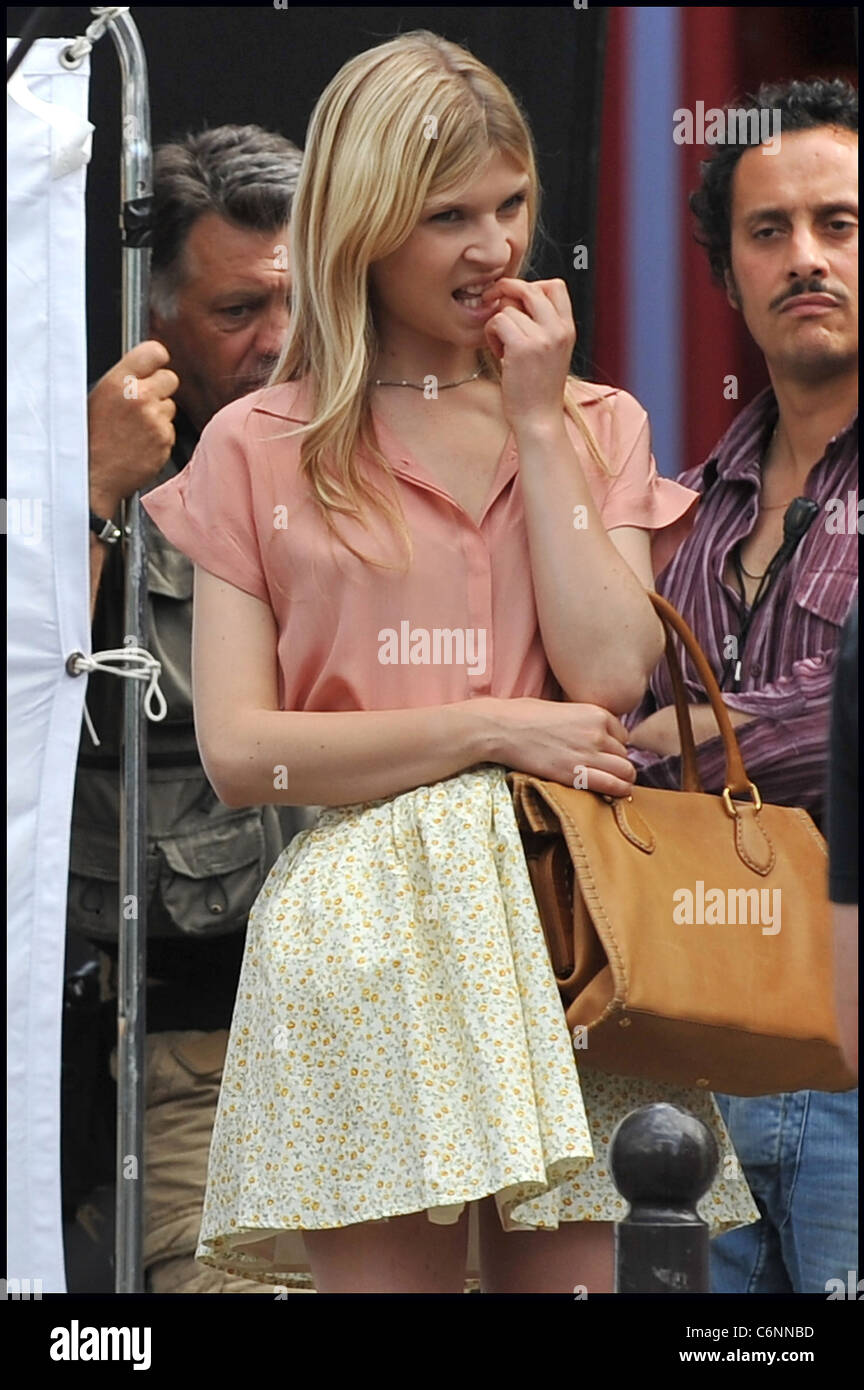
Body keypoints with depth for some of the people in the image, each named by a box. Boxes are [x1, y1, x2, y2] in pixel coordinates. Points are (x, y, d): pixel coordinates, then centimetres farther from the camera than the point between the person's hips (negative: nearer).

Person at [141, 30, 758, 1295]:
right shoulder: (257, 450, 6)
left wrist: (539, 423, -1)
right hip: (368, 936, -2)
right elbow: (237, 751, -3)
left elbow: (611, 677, -3)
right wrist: (491, 730, -9)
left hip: (564, 918, 2)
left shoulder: (597, 427, 15)